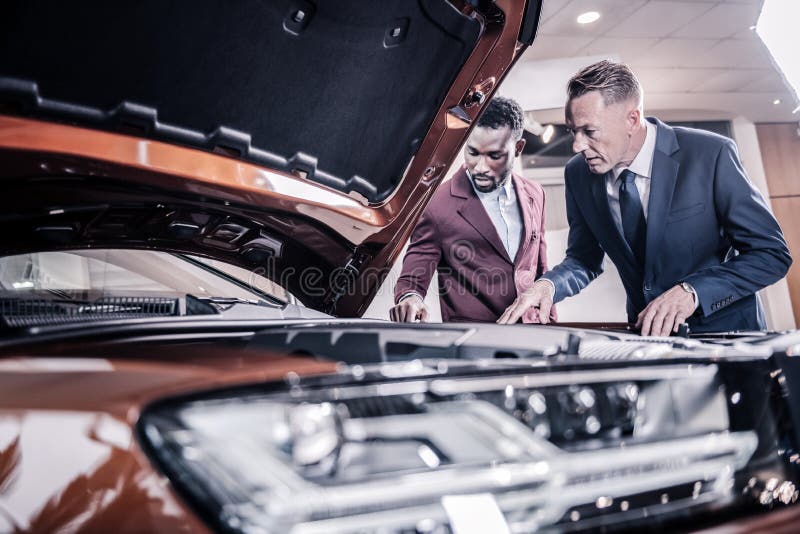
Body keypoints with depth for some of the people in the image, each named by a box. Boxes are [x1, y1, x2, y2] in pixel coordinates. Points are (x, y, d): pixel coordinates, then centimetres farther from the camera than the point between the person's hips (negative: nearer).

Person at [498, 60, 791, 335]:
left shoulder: (711, 154, -15)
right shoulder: (578, 174, -4)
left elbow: (772, 253, -11)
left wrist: (692, 291, -26)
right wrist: (549, 285, -15)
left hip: (722, 330, -3)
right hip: (646, 330, 3)